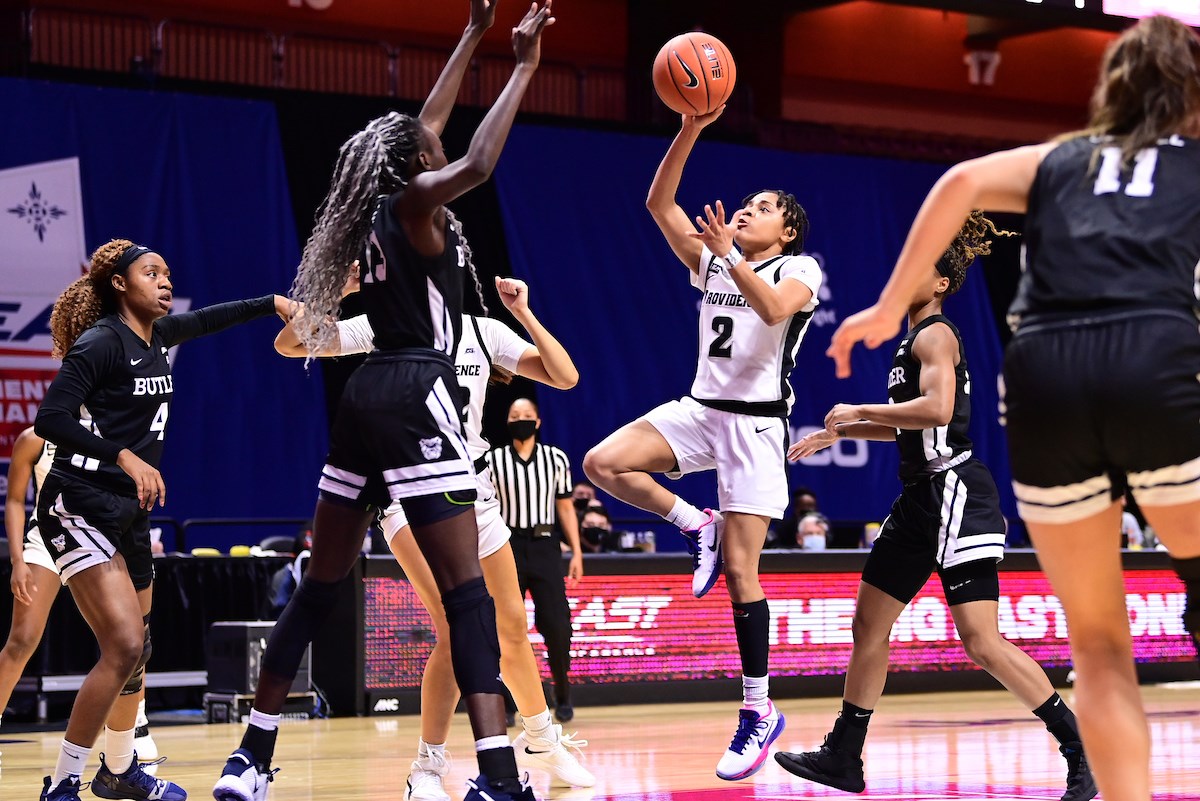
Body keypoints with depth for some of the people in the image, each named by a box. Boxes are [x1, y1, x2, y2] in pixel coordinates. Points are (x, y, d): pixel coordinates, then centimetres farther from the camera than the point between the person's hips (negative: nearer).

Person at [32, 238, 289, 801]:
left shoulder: (157, 336, 10)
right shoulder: (101, 342, -13)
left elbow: (207, 320, 31)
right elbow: (49, 419, -22)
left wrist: (273, 304, 28)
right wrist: (126, 456, -28)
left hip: (129, 512, 9)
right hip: (79, 507, -9)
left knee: (138, 648, 17)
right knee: (124, 646, -20)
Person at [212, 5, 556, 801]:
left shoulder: (383, 205, 15)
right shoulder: (415, 202, -6)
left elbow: (425, 126, 29)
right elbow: (477, 164, -26)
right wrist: (524, 66, -17)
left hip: (368, 394, 9)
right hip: (417, 396, -9)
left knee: (320, 584, 13)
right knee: (467, 593, -12)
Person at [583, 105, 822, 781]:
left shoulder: (800, 269, 0)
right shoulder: (711, 263, 14)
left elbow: (774, 308, -23)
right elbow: (659, 203, 4)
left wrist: (730, 254, -29)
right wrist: (691, 131, -6)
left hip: (757, 422, -6)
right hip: (700, 408, 6)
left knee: (739, 571, -9)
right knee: (603, 464, -21)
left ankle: (759, 712, 1)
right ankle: (698, 529, 2)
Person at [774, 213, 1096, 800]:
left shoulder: (935, 335, -10)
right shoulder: (913, 339, 19)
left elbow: (936, 408, -26)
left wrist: (860, 410, -16)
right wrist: (837, 434, 26)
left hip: (956, 492, -10)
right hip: (922, 498, 10)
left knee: (982, 643, -14)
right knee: (868, 623, 12)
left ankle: (1084, 751, -8)